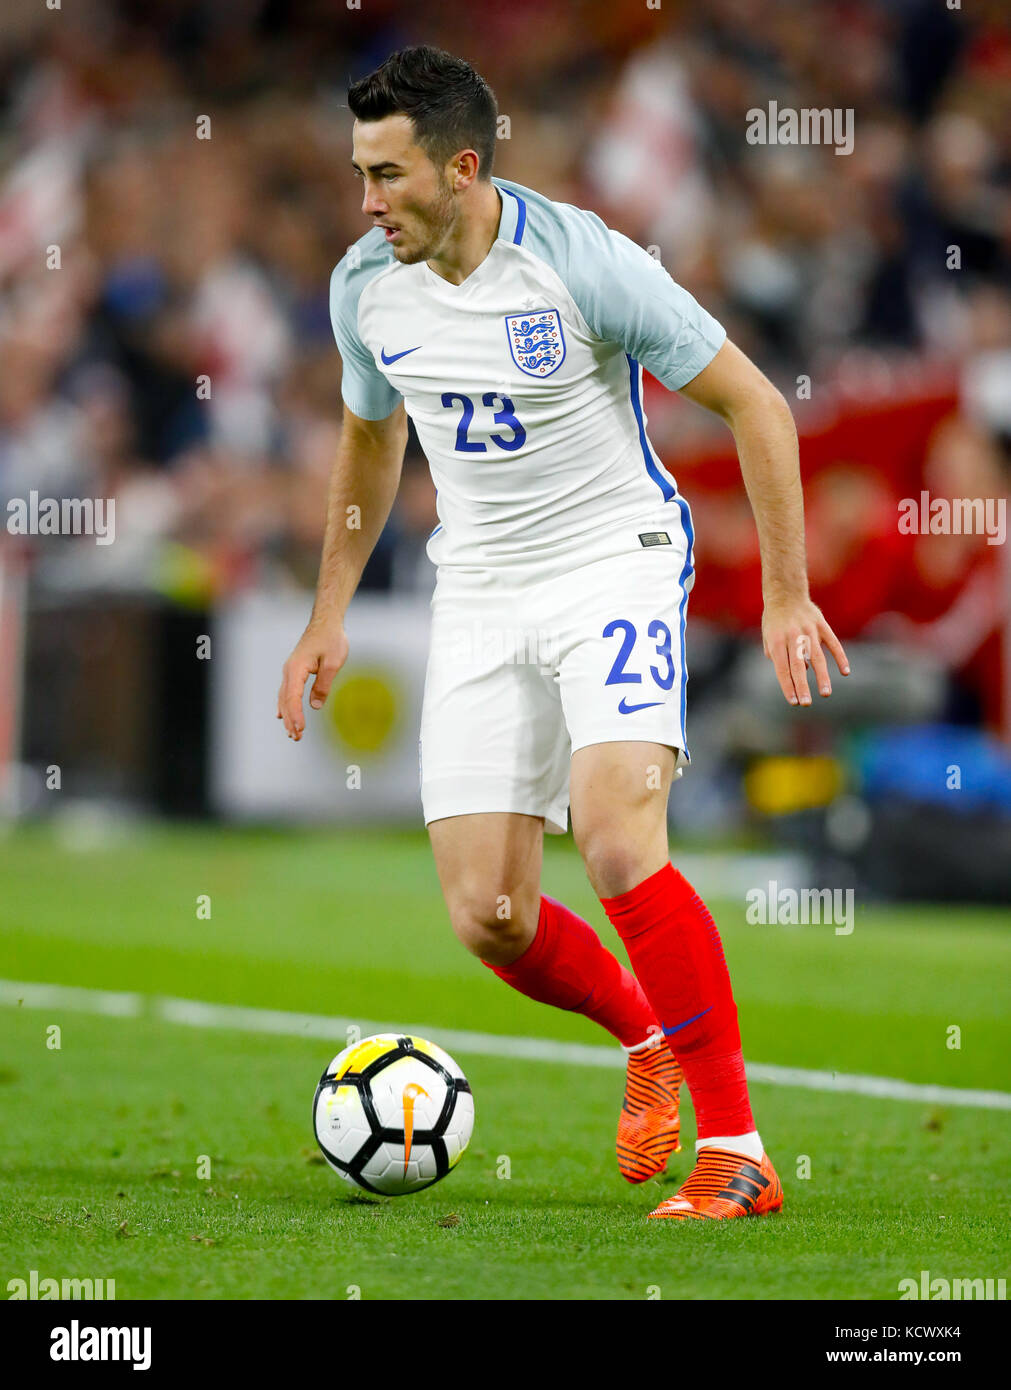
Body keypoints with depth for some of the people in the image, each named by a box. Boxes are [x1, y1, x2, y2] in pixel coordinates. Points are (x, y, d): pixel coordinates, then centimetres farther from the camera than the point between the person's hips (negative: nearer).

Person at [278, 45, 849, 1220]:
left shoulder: (581, 264, -19)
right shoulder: (366, 285, -2)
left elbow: (752, 402, -10)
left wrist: (786, 594, -12)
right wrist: (329, 615, 20)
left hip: (615, 562, -5)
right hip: (479, 594, 5)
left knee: (616, 840, -27)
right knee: (487, 919, -4)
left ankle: (735, 1148, -18)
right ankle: (648, 1037, 29)